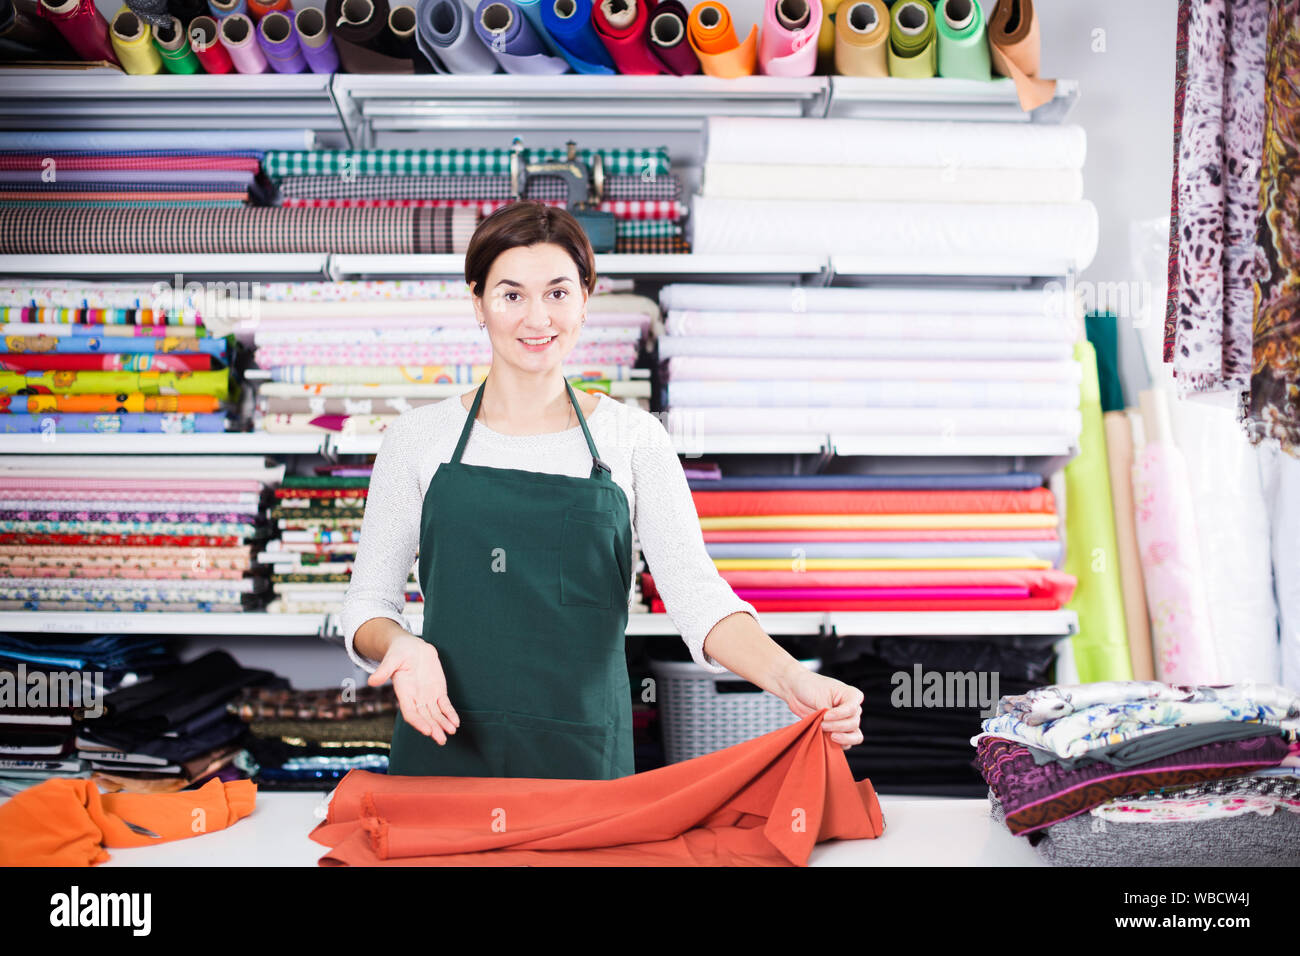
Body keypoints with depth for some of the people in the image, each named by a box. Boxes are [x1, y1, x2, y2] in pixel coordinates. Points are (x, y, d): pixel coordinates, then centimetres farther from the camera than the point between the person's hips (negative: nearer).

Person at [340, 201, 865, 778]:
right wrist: (401, 647, -16)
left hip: (586, 758, 0)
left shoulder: (632, 438, 2)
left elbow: (694, 590, -8)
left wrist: (791, 680, -25)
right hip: (442, 750, 1)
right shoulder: (419, 437, 3)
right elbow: (367, 603, 7)